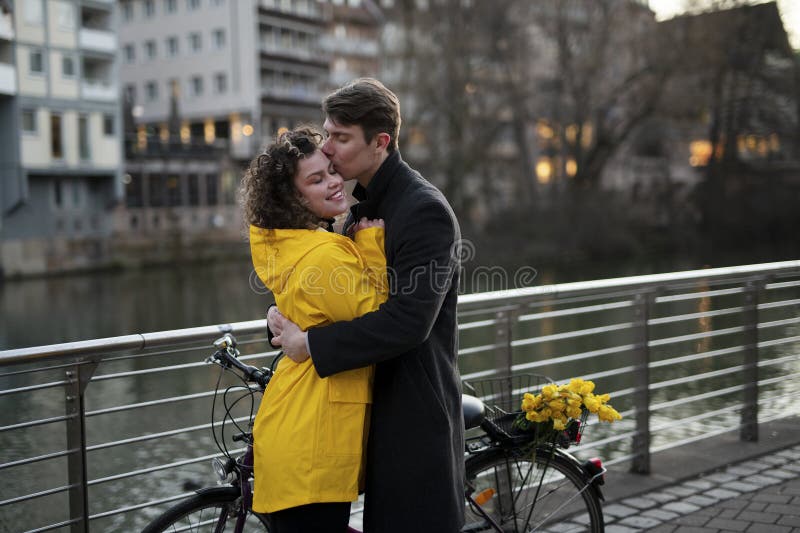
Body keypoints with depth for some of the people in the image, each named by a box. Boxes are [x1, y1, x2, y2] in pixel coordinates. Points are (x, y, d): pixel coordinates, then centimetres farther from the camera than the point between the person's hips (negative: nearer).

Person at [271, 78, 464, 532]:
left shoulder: (425, 210, -19)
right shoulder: (366, 201, 10)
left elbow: (408, 321, -27)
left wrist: (312, 344, -22)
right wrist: (289, 319, -6)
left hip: (416, 410, -9)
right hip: (378, 403, 9)